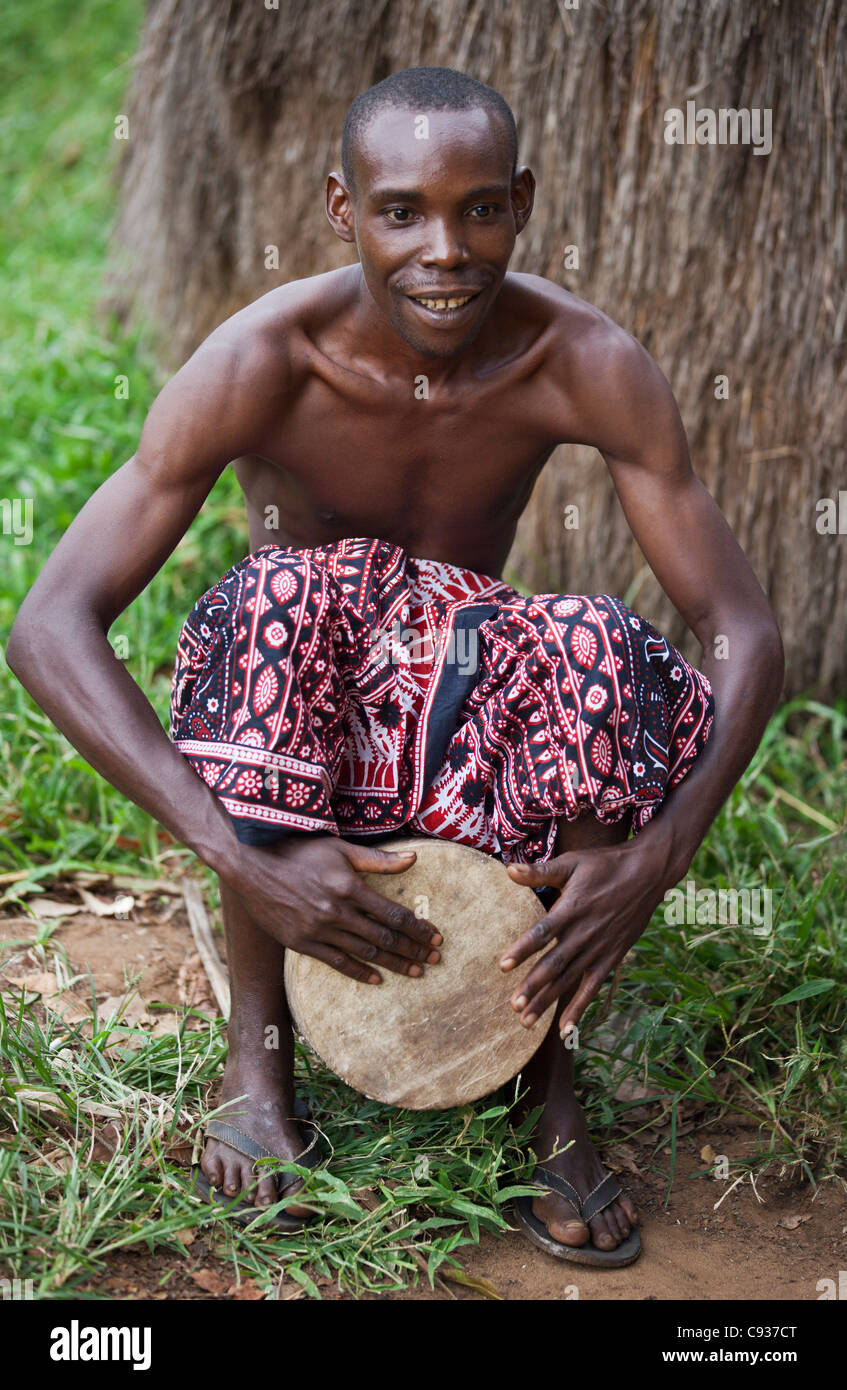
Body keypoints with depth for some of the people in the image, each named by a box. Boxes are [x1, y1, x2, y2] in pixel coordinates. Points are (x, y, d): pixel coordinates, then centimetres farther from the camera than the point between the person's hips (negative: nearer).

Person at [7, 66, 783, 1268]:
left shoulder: (587, 365, -17)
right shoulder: (263, 364, -23)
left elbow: (744, 630, -16)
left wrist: (659, 852, -34)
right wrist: (245, 862, -40)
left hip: (470, 726, 1)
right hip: (288, 745, -1)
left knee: (604, 654, -31)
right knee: (284, 597, -35)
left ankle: (543, 1068, -14)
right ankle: (256, 1045, -18)